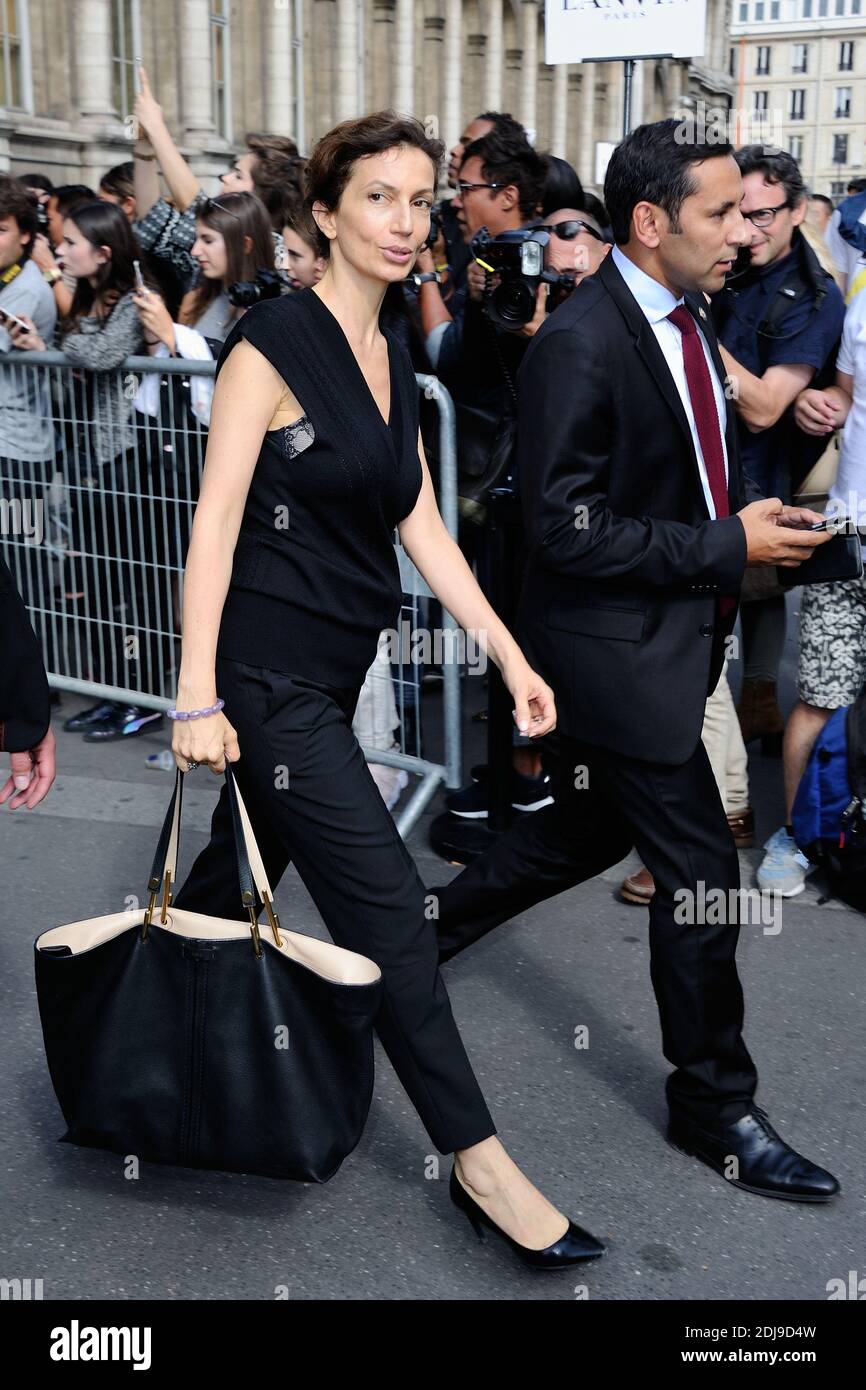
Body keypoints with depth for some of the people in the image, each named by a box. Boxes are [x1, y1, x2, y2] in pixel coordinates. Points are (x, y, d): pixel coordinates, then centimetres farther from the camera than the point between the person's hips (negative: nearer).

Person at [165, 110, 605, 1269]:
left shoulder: (395, 363, 12)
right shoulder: (273, 342, -12)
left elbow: (422, 529, 11)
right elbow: (216, 521, -16)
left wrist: (509, 655, 6)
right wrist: (197, 693, -20)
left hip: (331, 672, 8)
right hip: (269, 672, -8)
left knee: (244, 871, 17)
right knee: (387, 904, -6)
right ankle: (478, 1162, 6)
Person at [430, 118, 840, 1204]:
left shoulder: (689, 317, 8)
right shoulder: (579, 344, -21)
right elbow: (566, 527, -22)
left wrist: (754, 511, 2)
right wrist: (729, 547, -20)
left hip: (676, 631, 9)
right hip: (613, 645, -9)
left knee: (590, 831, 21)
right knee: (702, 870, 0)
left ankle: (420, 927, 41)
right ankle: (714, 1101, 21)